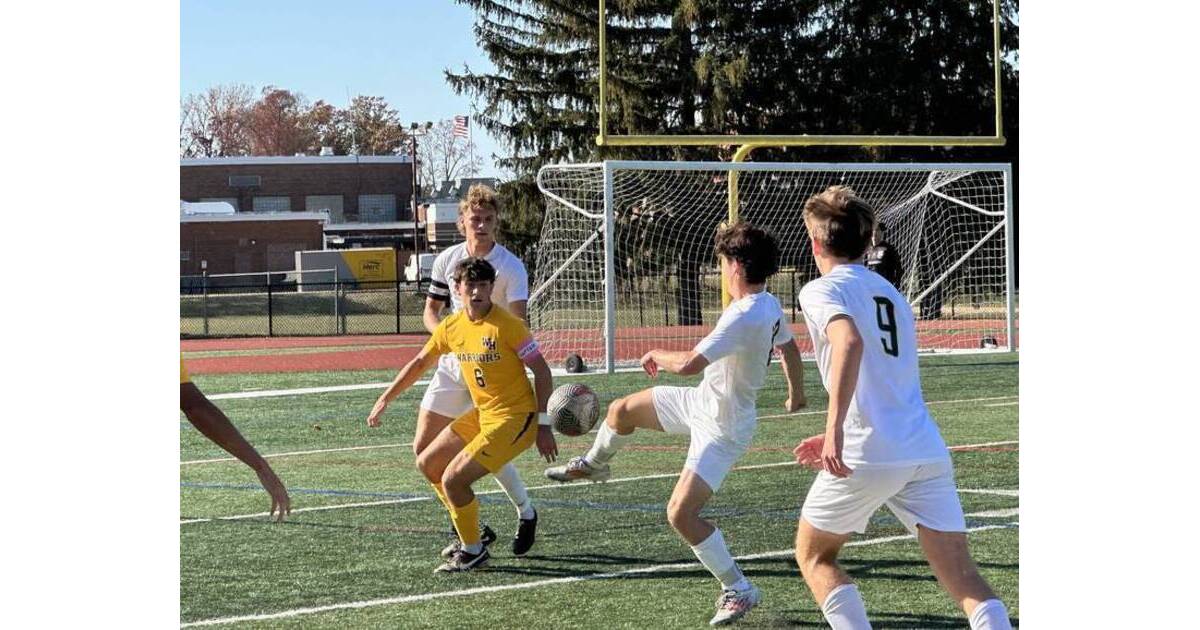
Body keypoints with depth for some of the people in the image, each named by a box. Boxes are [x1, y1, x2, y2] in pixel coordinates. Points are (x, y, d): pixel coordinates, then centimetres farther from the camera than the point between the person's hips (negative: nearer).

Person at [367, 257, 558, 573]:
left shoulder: (507, 325, -19)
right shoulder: (452, 327, 1)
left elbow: (541, 370, -15)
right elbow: (419, 363, 17)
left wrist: (544, 425, -17)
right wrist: (385, 399, 16)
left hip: (515, 418, -8)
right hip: (481, 414, 8)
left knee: (453, 479, -16)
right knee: (427, 464, 15)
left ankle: (473, 551, 4)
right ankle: (470, 532, 29)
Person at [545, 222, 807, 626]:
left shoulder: (744, 318, -34)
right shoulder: (770, 305, -4)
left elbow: (688, 364, -39)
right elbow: (788, 346, 17)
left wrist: (657, 355, -16)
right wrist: (796, 393, 37)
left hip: (721, 429, -10)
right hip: (701, 401, 10)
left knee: (680, 514, -14)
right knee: (621, 411, 21)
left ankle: (739, 591, -1)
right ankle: (594, 465, 54)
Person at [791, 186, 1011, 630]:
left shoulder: (821, 291, 2)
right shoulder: (890, 293, 25)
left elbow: (850, 342, -21)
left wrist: (836, 428, -27)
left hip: (866, 458, -5)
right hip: (928, 452, 5)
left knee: (814, 558, 16)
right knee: (964, 578, -3)